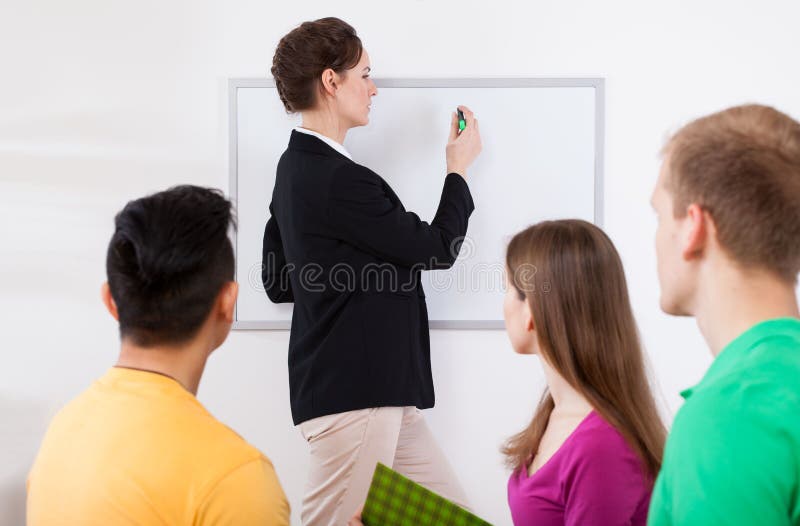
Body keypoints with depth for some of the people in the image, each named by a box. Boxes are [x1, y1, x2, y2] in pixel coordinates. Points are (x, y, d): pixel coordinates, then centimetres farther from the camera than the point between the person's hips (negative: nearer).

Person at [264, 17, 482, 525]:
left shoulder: (296, 167, 11)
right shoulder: (341, 180, -20)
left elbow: (278, 283, 18)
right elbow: (438, 249, -9)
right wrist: (459, 168, 6)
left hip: (377, 391, 10)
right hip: (354, 394, -10)